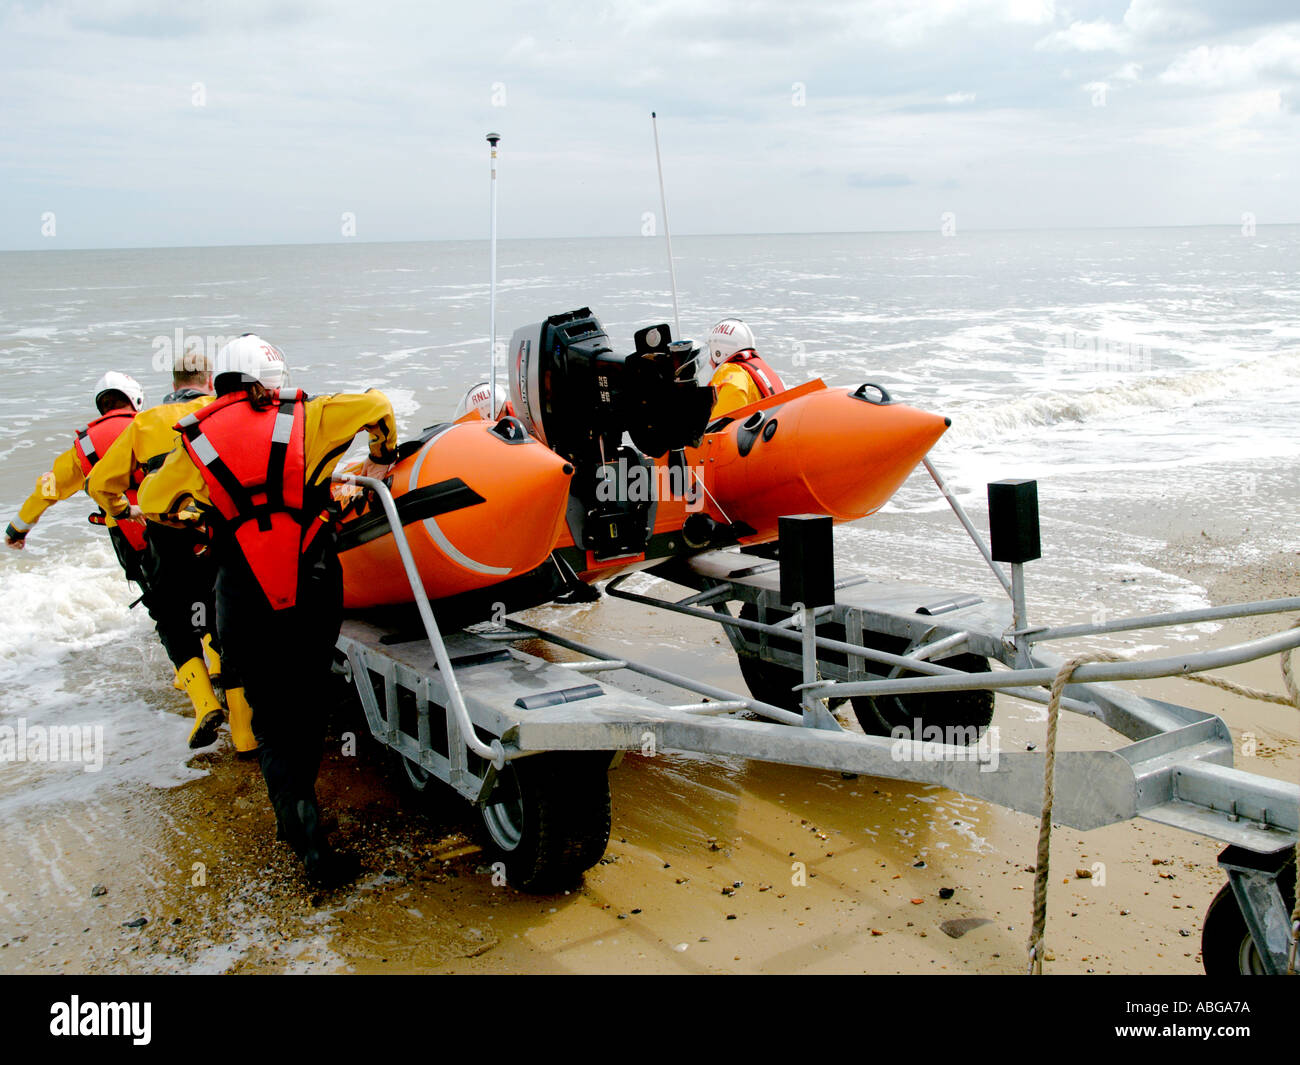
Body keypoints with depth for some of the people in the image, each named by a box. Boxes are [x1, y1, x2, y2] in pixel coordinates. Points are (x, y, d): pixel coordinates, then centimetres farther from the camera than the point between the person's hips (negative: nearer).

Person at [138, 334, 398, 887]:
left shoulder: (197, 439, 4)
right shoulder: (302, 418, 1)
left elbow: (152, 501, 16)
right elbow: (376, 405, 6)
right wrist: (381, 458, 23)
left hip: (244, 601, 0)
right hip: (315, 588, 0)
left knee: (272, 722, 8)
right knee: (308, 706, 17)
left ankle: (311, 844, -1)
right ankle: (297, 815, 27)